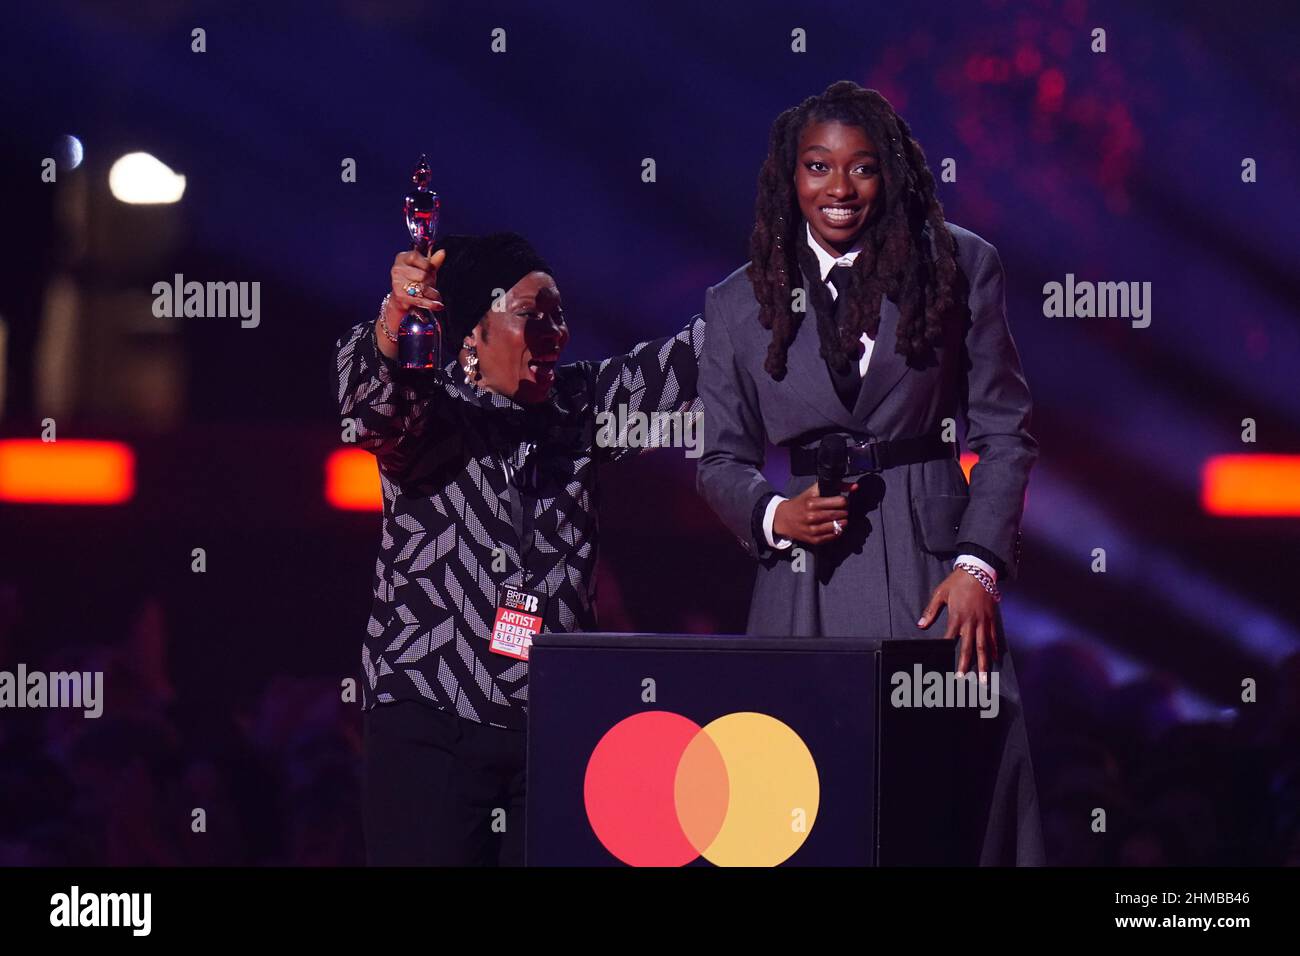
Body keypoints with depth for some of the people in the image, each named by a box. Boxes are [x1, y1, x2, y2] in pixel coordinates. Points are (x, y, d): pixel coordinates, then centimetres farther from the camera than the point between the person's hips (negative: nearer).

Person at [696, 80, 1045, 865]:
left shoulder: (960, 266, 5)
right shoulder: (741, 304, 9)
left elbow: (1006, 428, 5)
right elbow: (722, 458, 14)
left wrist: (979, 564, -5)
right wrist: (774, 515, -7)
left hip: (932, 565, -1)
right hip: (806, 585, 1)